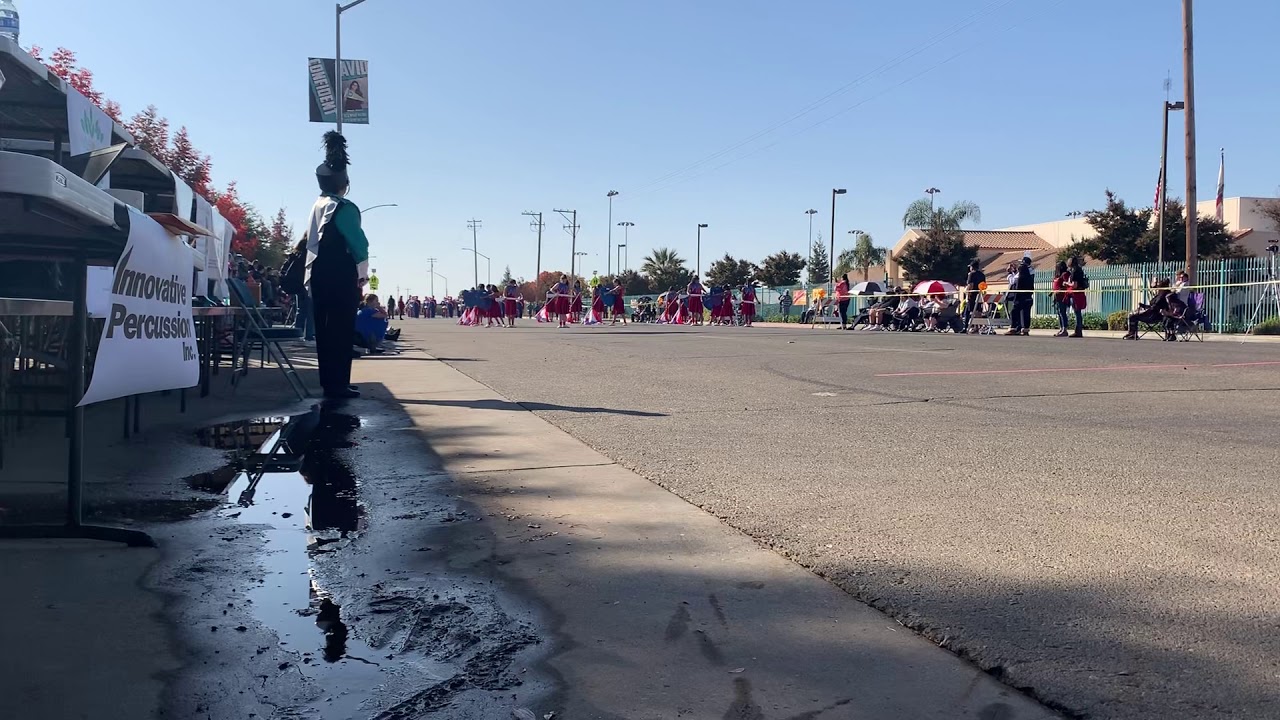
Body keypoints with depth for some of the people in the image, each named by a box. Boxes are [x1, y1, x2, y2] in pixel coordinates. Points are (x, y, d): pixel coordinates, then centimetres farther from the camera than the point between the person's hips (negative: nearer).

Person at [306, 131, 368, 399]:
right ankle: (338, 383, -5)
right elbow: (358, 242, -14)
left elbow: (313, 240, 14)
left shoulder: (317, 206, 14)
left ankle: (329, 382, 16)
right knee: (341, 329, -5)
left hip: (319, 275, 8)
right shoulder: (343, 207, -11)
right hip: (341, 277, -8)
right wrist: (363, 272, -3)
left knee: (325, 328, 10)